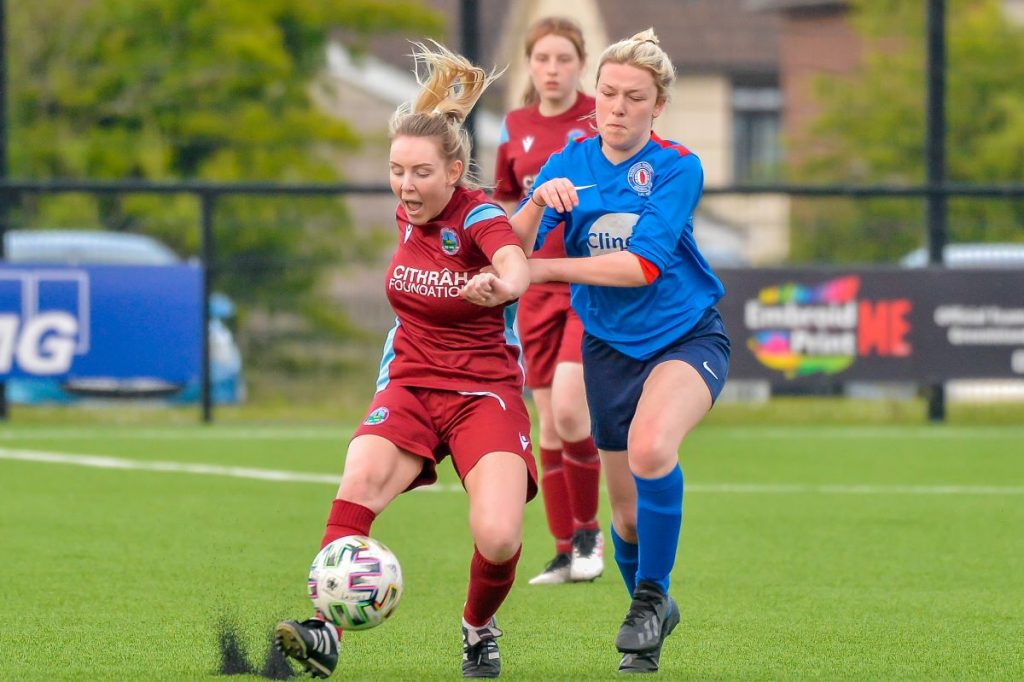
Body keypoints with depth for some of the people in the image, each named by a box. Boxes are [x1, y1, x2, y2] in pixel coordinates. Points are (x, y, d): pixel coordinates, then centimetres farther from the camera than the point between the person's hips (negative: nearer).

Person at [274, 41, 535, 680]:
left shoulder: (478, 214, -17)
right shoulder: (408, 211, 2)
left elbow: (516, 267, -42)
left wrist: (498, 285, -62)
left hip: (485, 392, -4)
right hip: (409, 384, 4)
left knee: (498, 538, -21)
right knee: (360, 481, -27)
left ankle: (479, 629, 12)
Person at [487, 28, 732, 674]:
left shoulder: (678, 168, -13)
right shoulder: (570, 164, -3)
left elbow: (643, 266, -23)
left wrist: (540, 270, -21)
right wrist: (539, 202, -33)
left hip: (686, 337, -4)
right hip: (610, 346, 4)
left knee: (650, 447, -33)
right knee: (628, 512, 9)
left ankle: (651, 596, -16)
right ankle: (652, 621, 35)